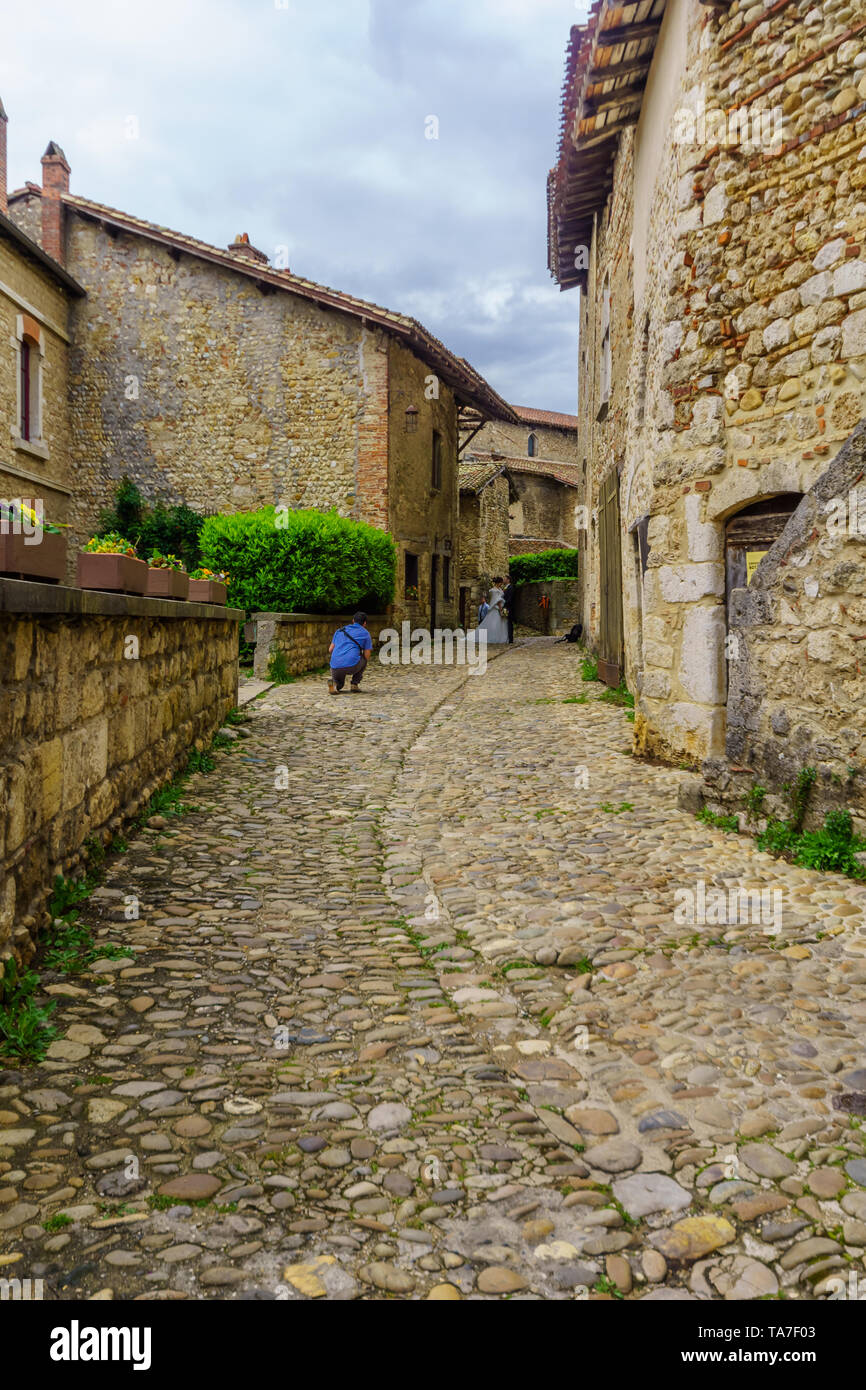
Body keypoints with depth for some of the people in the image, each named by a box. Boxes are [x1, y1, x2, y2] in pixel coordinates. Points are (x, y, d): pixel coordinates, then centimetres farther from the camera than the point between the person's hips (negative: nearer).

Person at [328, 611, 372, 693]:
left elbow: (330, 650, 22)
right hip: (352, 666, -3)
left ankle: (334, 683, -4)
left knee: (339, 685, 32)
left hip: (335, 667, 3)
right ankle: (355, 684, 18)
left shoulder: (340, 630, 23)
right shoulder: (365, 633, 13)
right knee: (363, 659, 31)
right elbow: (366, 656, 10)